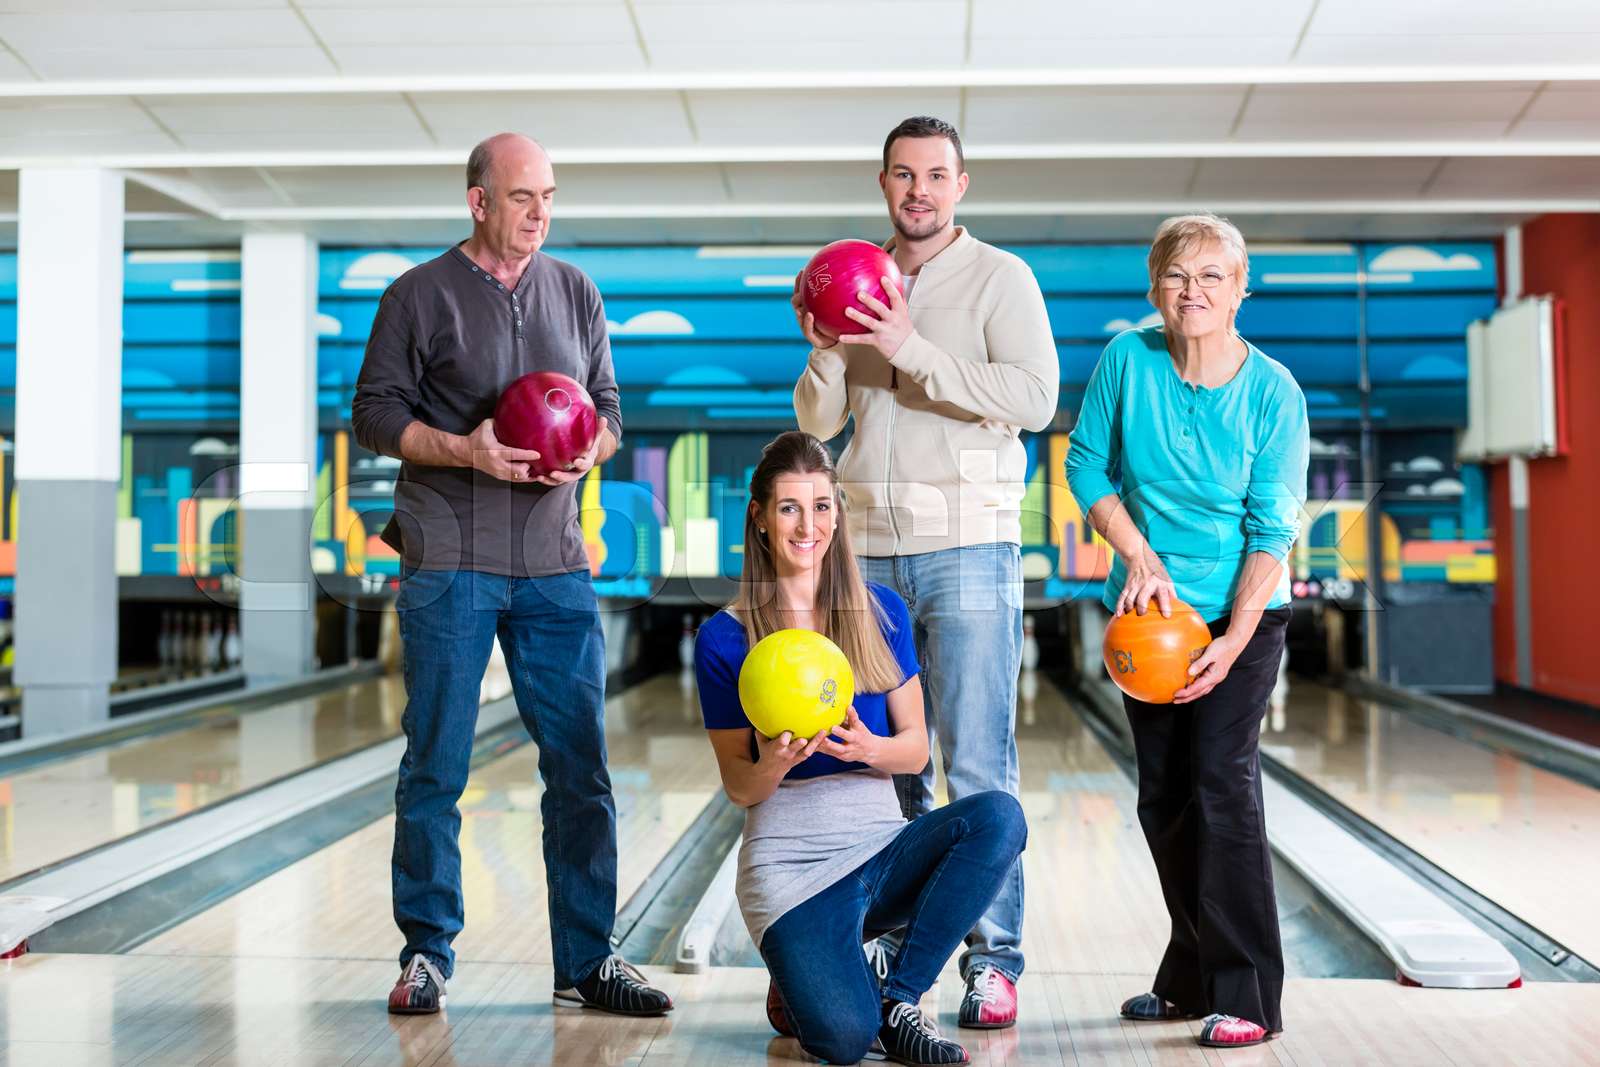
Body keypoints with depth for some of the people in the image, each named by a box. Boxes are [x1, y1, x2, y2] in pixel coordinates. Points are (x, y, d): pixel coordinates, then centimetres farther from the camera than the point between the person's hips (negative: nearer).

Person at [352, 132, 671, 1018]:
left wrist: (587, 452, -7)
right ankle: (426, 956, 17)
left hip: (555, 561, 3)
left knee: (581, 767, 2)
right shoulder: (421, 296, 3)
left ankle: (586, 962, 13)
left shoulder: (575, 292, 13)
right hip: (449, 562, -3)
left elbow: (607, 409, 16)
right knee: (436, 768, 3)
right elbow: (374, 415, 1)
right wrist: (464, 452, -15)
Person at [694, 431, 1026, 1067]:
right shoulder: (724, 640, -4)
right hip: (791, 865, -3)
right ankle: (798, 986, 14)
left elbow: (916, 750, 3)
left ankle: (897, 998, -11)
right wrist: (775, 765, -24)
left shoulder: (881, 612, 4)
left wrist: (867, 747, -19)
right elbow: (738, 786, -1)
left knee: (999, 817, -27)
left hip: (882, 847, 3)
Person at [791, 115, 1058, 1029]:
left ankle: (995, 960, 2)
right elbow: (817, 423, 11)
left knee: (979, 769, -5)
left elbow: (1035, 398, -14)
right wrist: (823, 348, -8)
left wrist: (912, 349, -18)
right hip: (871, 550, 5)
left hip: (968, 548, -4)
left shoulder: (999, 277, 2)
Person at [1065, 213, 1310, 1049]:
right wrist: (1139, 557, -11)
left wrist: (1231, 643, -21)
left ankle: (1246, 997, -1)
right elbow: (1087, 469, 1)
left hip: (1241, 612, -4)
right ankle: (1192, 979, 25)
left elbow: (1271, 533, -14)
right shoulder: (1127, 360, -8)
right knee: (1162, 797, 9)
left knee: (1221, 785, -11)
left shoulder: (1273, 394, -14)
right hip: (1150, 609, 4)